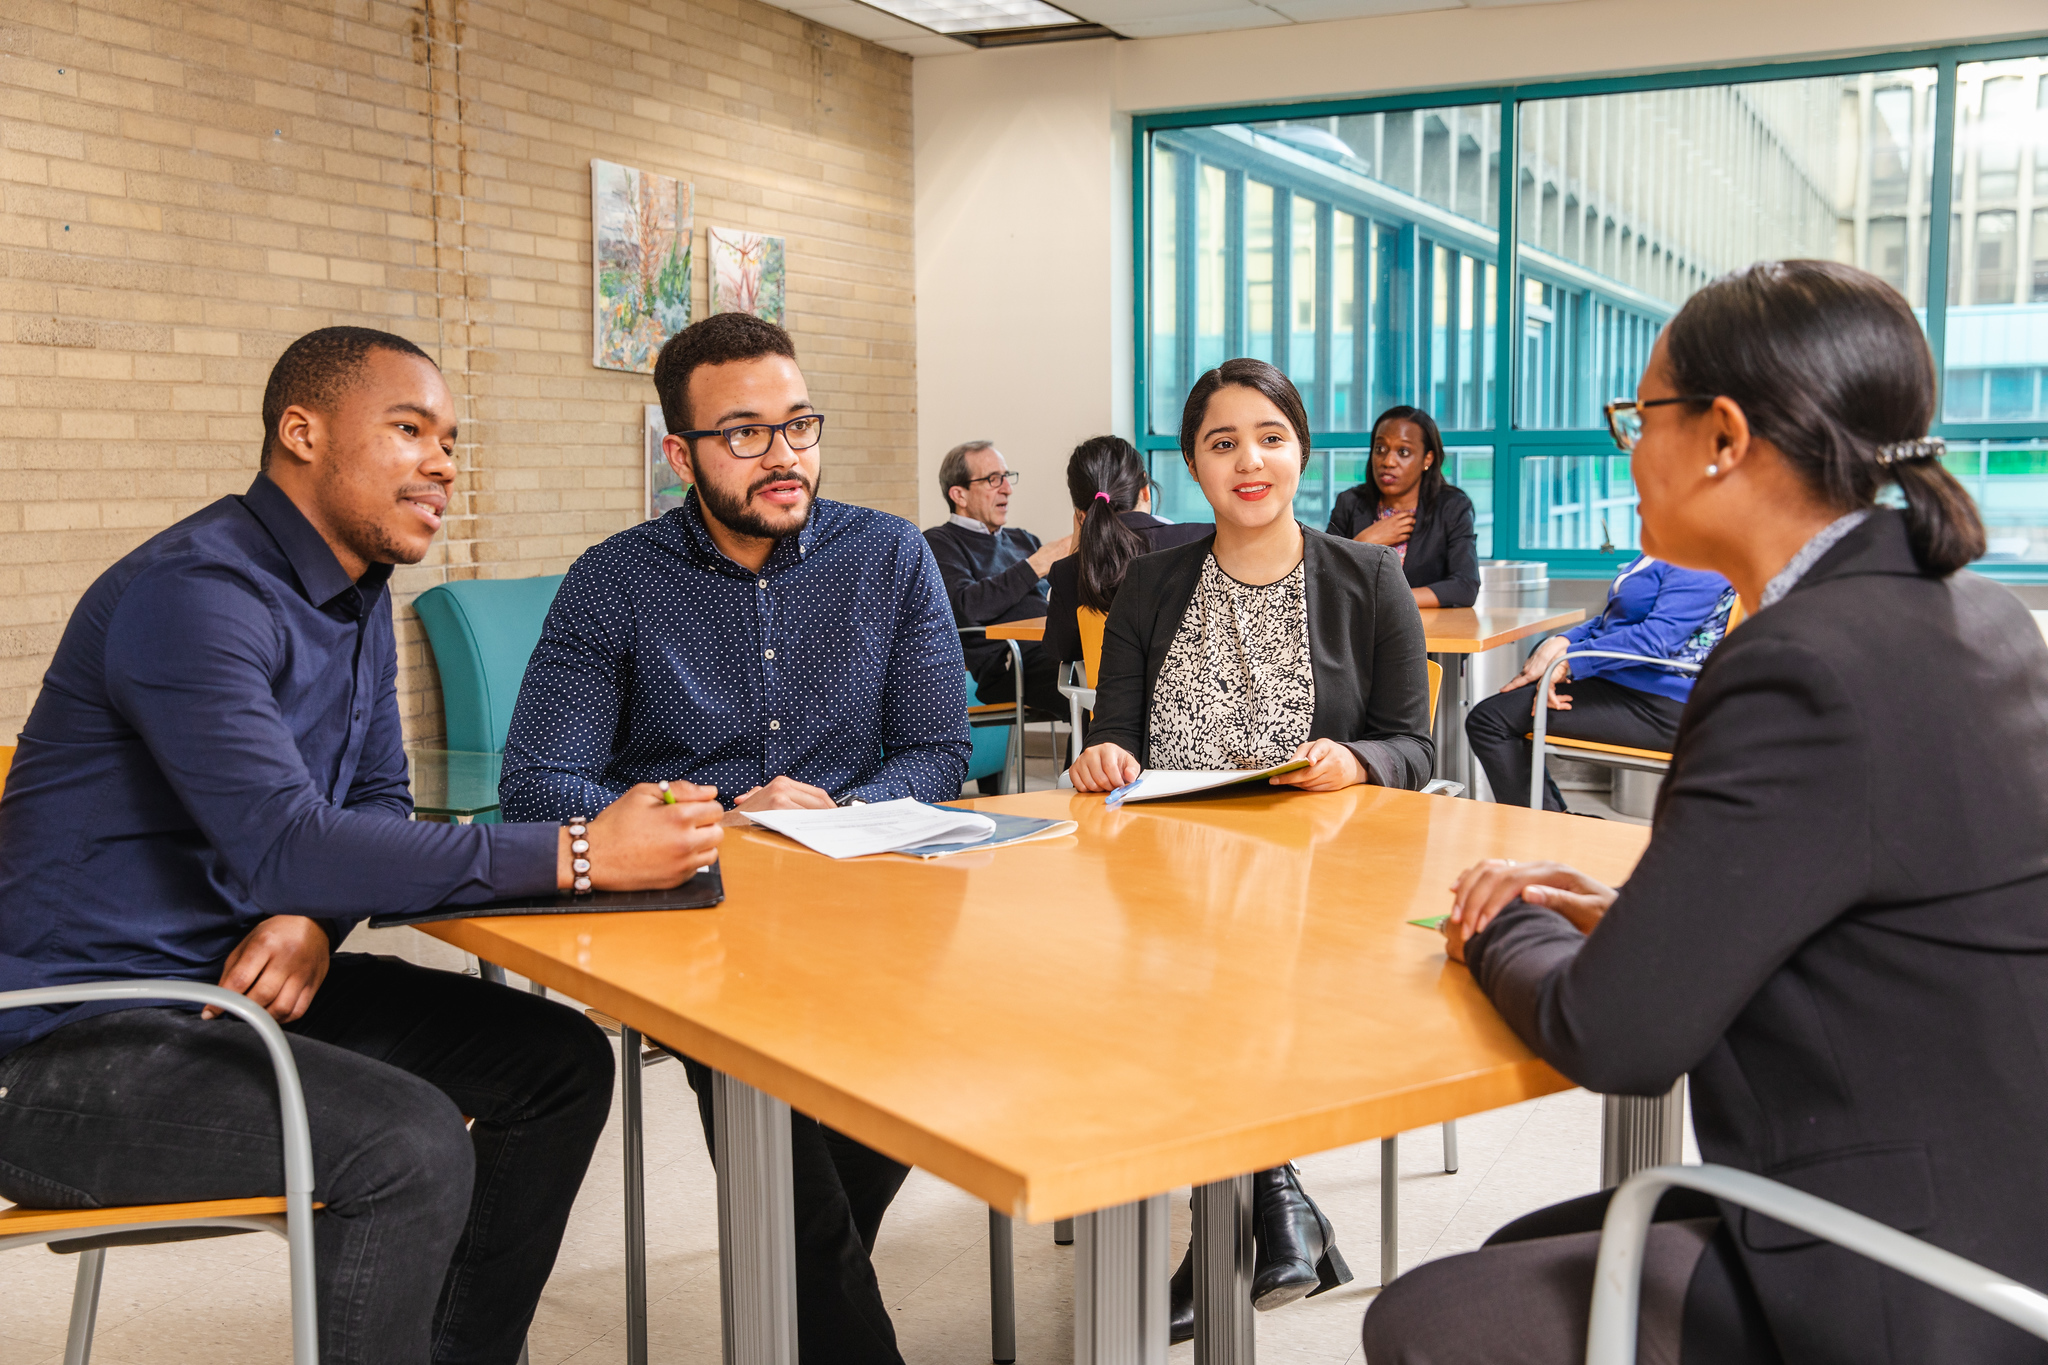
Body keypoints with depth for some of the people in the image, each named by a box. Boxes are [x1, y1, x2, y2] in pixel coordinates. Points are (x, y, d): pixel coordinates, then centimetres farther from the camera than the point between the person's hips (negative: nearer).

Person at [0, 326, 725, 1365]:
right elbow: (281, 846, -30)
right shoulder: (195, 591, -21)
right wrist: (579, 856, -32)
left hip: (238, 981, 9)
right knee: (410, 1145, -29)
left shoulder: (360, 598, 9)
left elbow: (376, 804, 14)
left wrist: (314, 919, -10)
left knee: (561, 1063, 3)